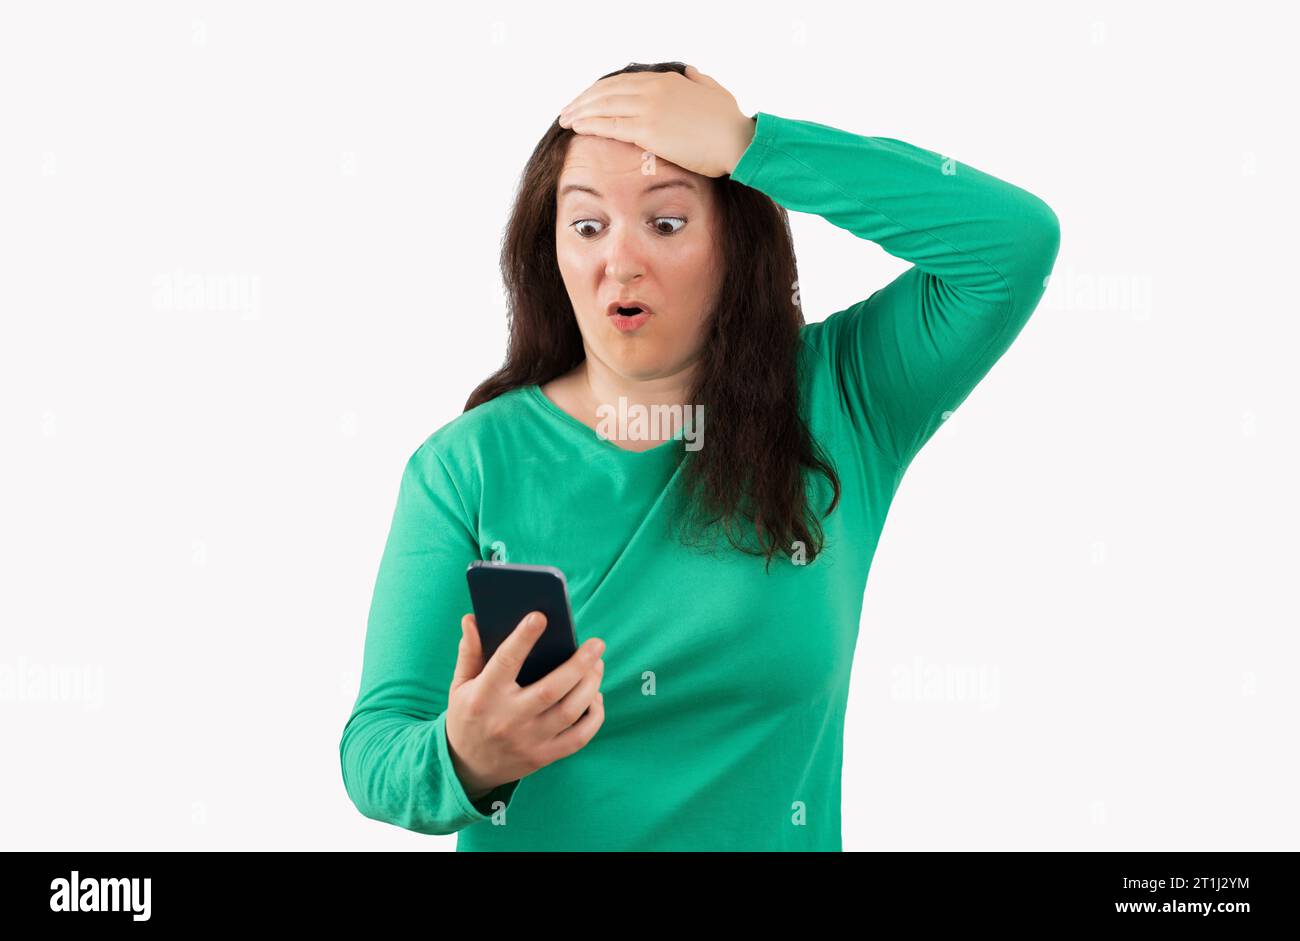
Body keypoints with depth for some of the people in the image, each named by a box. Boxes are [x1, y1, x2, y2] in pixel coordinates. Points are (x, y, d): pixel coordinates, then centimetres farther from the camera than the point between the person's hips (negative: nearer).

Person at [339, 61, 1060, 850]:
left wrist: (748, 142, -14)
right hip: (524, 839, 1)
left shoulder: (834, 409, 0)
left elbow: (1018, 240, -11)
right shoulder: (466, 467, -3)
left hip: (774, 832, -1)